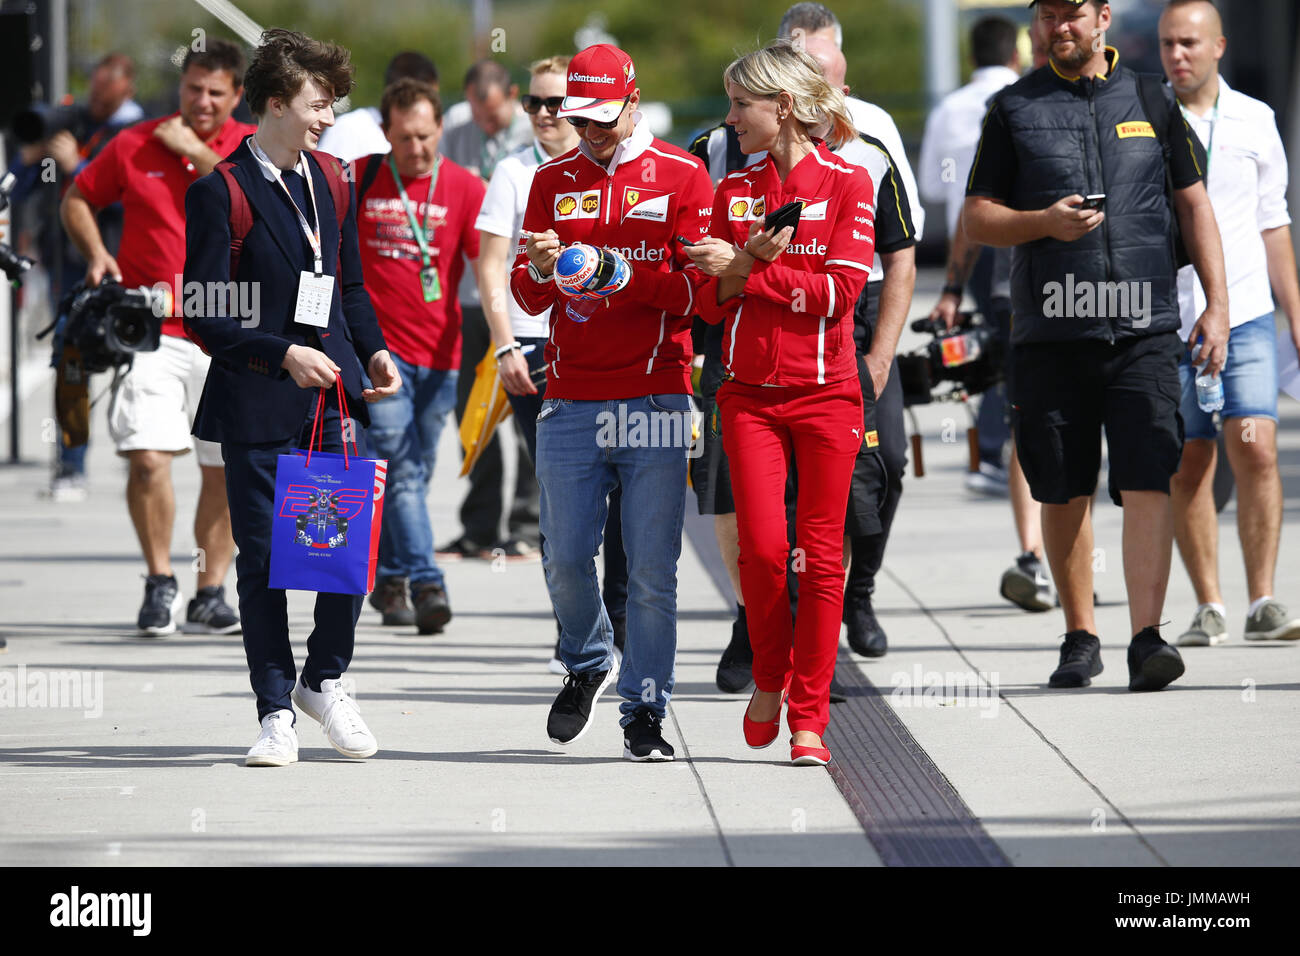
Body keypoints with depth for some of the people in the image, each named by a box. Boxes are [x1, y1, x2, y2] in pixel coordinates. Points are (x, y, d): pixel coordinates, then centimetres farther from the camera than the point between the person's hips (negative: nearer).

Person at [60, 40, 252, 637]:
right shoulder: (134, 146, 3)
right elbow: (77, 199, 15)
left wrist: (196, 151, -14)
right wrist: (96, 254, -1)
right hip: (153, 334, -1)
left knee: (226, 472, 6)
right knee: (148, 456, -15)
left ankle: (209, 596, 19)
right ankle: (159, 585, 1)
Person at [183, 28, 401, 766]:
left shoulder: (334, 182, 11)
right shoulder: (220, 193, -9)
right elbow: (202, 315, -11)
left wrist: (373, 350, 5)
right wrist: (282, 353, -20)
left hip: (334, 397, 5)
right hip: (259, 406, -5)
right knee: (263, 559, 1)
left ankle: (325, 678, 23)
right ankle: (276, 711, 10)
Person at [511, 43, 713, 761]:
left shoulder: (681, 177, 3)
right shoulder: (554, 182, 13)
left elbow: (695, 290, -4)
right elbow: (527, 298, 8)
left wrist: (617, 271, -18)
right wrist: (541, 270, -15)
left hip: (655, 398, -3)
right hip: (570, 403, 3)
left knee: (651, 572, -4)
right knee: (564, 560, 2)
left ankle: (644, 712, 3)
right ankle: (586, 664, 29)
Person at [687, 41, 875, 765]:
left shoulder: (847, 183, -2)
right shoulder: (734, 192, 10)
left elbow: (841, 290, -11)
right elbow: (712, 303, 7)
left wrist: (744, 270, -11)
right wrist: (754, 259, -12)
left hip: (826, 392, -3)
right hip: (751, 392, 3)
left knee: (821, 555, -2)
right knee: (761, 548, -7)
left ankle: (809, 719, 4)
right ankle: (770, 681, 17)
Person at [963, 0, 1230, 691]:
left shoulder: (1149, 101, 10)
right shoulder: (1014, 109, 8)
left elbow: (1194, 205, 13)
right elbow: (977, 219, 8)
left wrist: (1216, 304, 5)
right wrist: (1044, 222, -12)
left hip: (1144, 327, -1)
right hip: (1051, 332, 1)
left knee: (1147, 485, -12)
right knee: (1063, 494, 6)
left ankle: (1147, 639, -17)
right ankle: (1080, 636, 19)